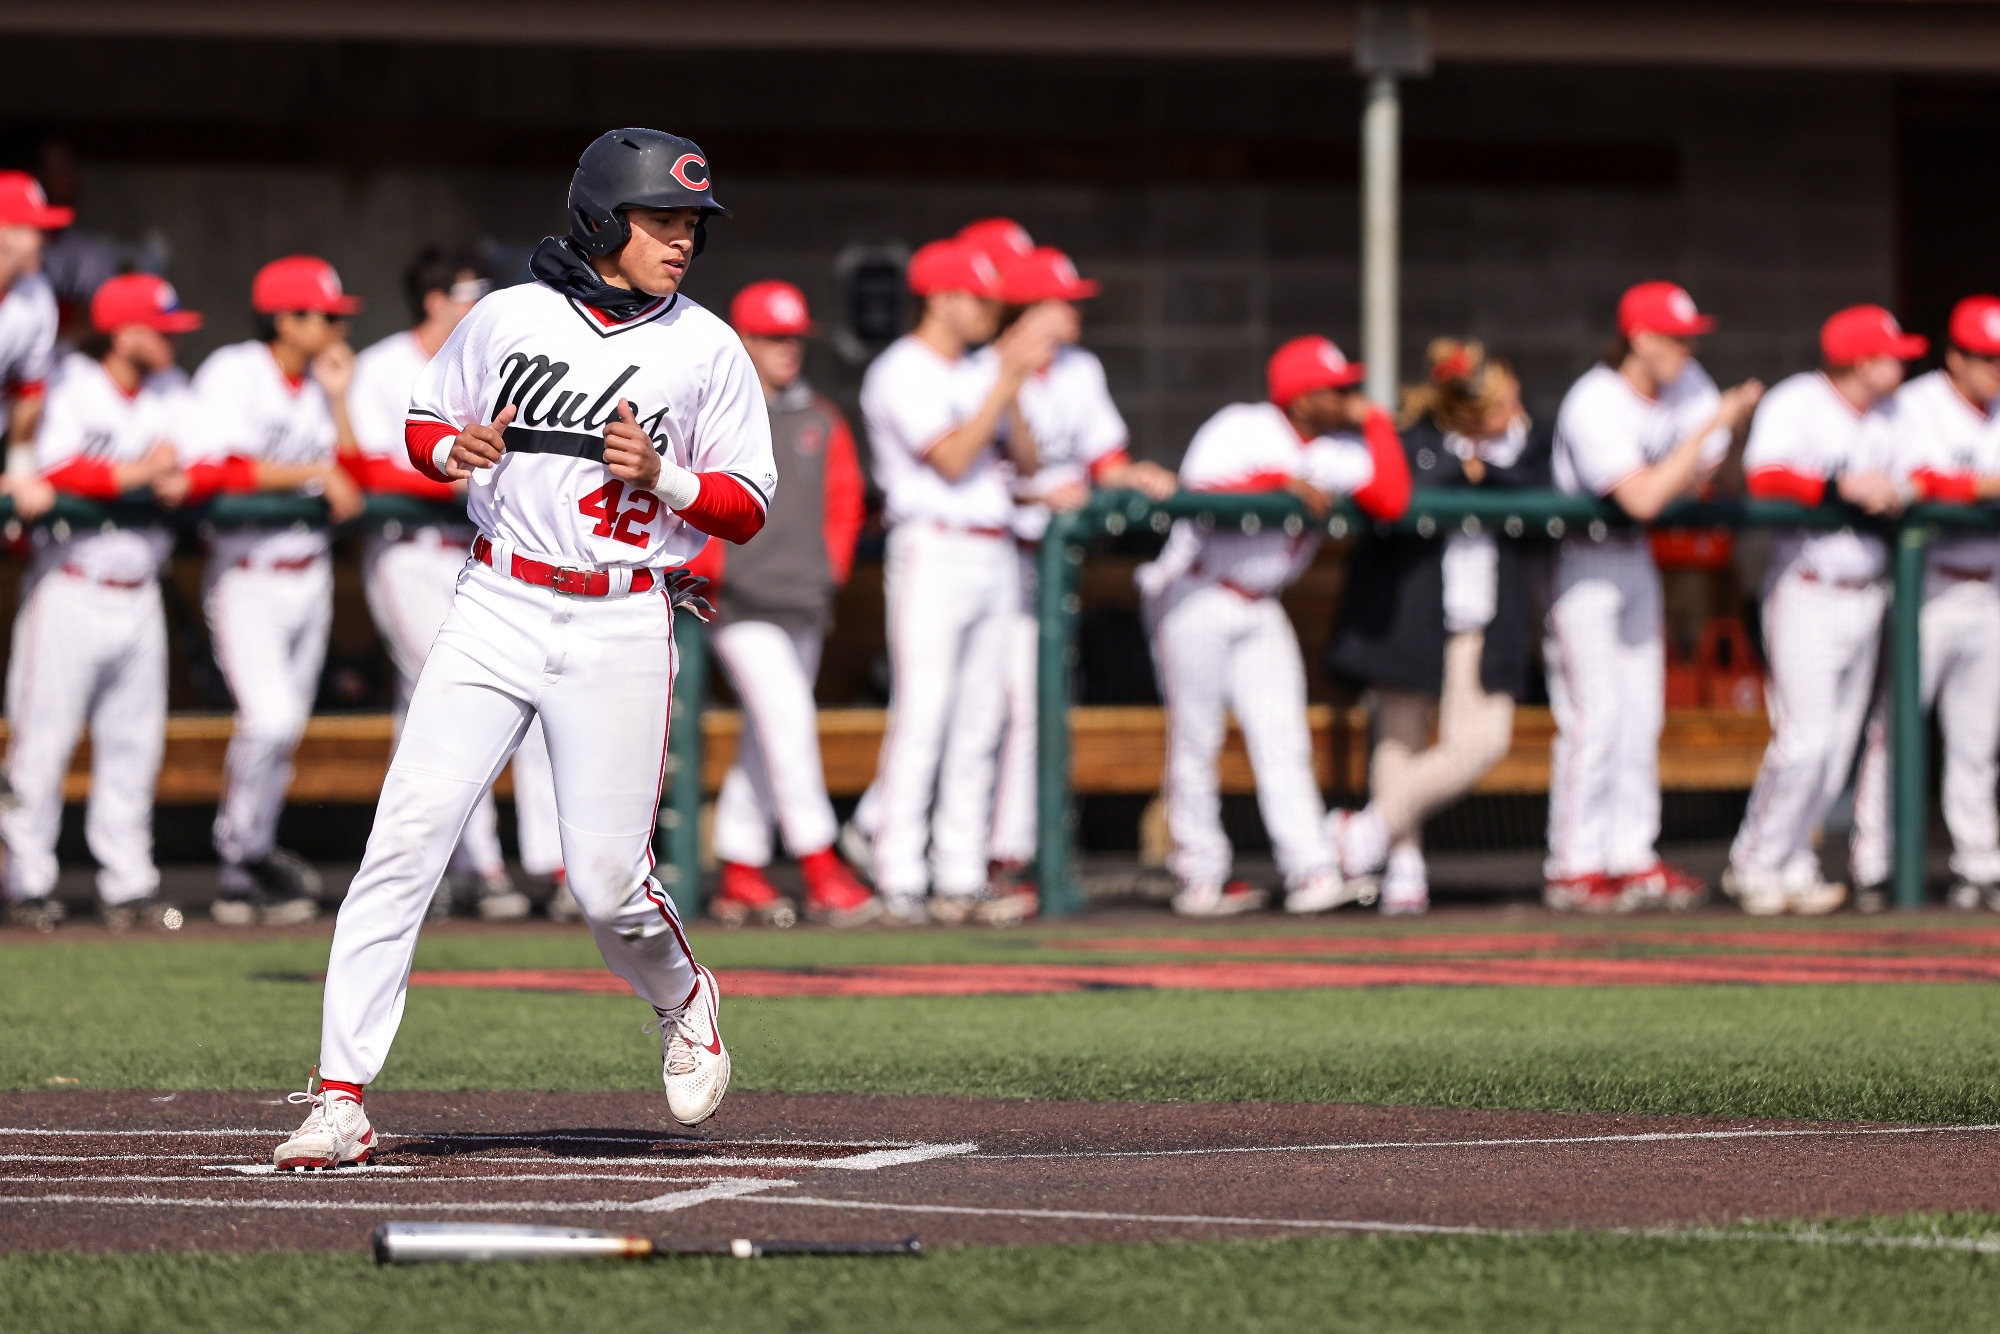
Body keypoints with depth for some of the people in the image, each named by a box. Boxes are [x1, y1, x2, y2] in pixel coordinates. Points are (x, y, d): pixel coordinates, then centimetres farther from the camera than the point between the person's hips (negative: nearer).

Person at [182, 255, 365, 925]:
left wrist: (338, 400, -1)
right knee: (270, 718, -19)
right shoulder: (233, 373, -10)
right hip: (247, 573, -7)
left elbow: (350, 486, 5)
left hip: (311, 575, 7)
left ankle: (245, 875, 19)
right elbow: (208, 471, -24)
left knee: (284, 730, 9)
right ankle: (242, 851, -2)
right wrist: (312, 473, -22)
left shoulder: (318, 387, 11)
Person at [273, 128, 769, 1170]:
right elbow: (425, 421, 16)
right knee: (407, 837, -13)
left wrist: (663, 477, -13)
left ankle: (681, 999, 33)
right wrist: (452, 449, -7)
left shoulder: (708, 351, 3)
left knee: (606, 882, -3)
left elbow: (749, 508, 5)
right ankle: (340, 1101, -12)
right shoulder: (509, 319, 4)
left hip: (623, 624, 0)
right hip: (497, 608, 1)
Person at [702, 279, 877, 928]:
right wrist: (711, 569, -10)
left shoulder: (822, 420, 12)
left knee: (767, 740, 9)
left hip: (805, 601, 6)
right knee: (788, 718, -16)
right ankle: (821, 872, -19)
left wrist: (831, 568, 10)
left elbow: (845, 497, 20)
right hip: (741, 604, -6)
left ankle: (740, 874, 15)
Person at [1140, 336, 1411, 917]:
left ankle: (1312, 873, -11)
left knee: (1284, 739, -4)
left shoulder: (1339, 449, 6)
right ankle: (1200, 878, 3)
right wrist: (1280, 484, -25)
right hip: (1196, 599, -6)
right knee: (1195, 738, -2)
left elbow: (1391, 500, -6)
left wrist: (1374, 420, -3)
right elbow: (1200, 496, -24)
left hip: (1260, 607, 6)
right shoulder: (1241, 429, -11)